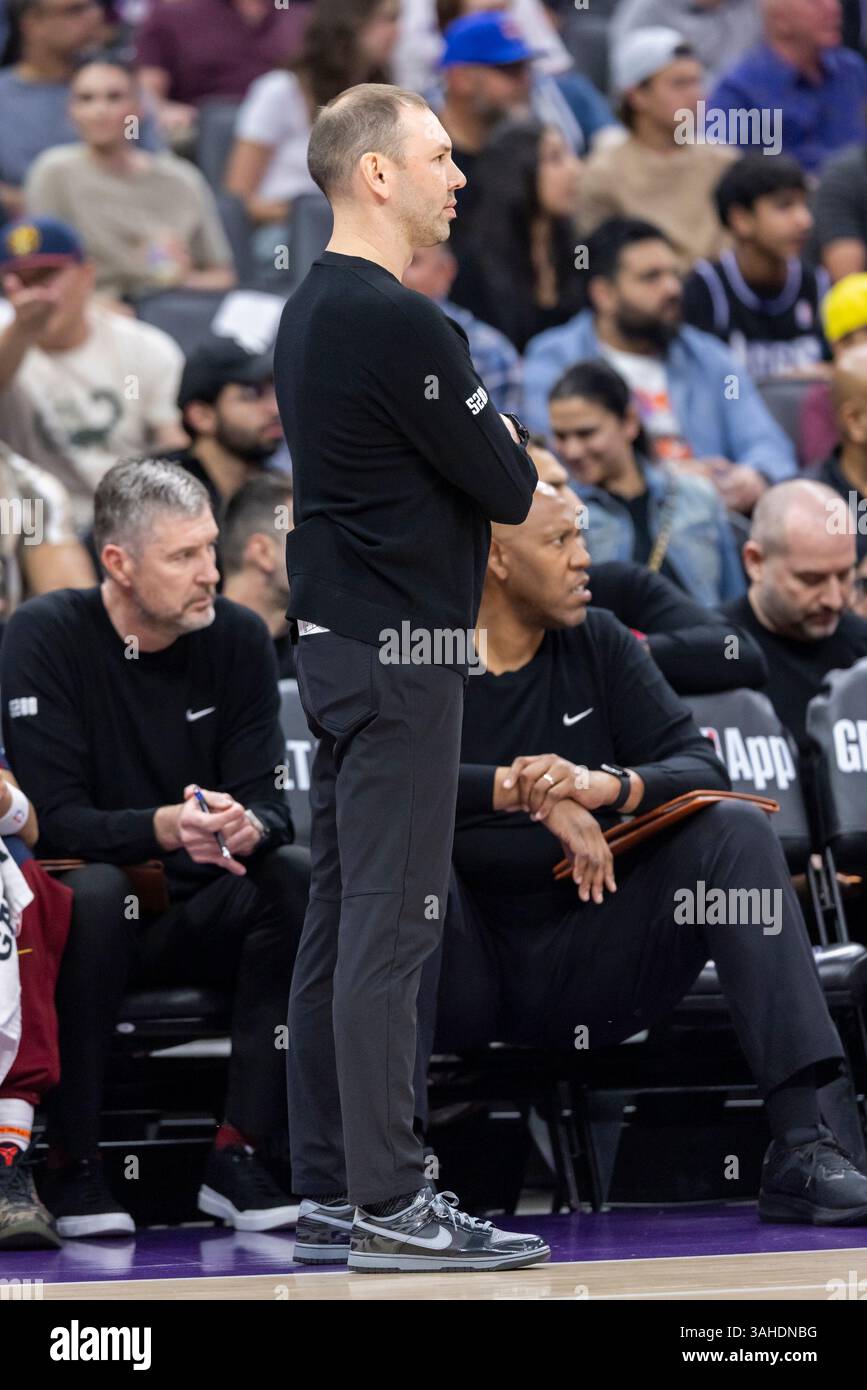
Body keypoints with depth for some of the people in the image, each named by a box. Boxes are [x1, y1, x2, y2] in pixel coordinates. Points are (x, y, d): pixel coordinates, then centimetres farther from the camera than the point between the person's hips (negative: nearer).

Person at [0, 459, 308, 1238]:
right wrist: (164, 827, -37)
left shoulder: (238, 638, -1)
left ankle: (240, 1158, -21)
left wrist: (246, 827, -30)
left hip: (198, 921, 4)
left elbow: (268, 802, -5)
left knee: (298, 877, -25)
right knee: (92, 894, -36)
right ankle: (72, 1168, -24)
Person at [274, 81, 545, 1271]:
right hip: (401, 651, -10)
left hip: (338, 639, 10)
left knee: (341, 924, 10)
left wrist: (487, 446, 5)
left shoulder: (311, 313, 14)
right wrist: (511, 445, 6)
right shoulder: (398, 323, -17)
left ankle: (331, 1192, 13)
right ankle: (390, 1209, -6)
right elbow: (508, 487, -14)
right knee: (389, 931, -8)